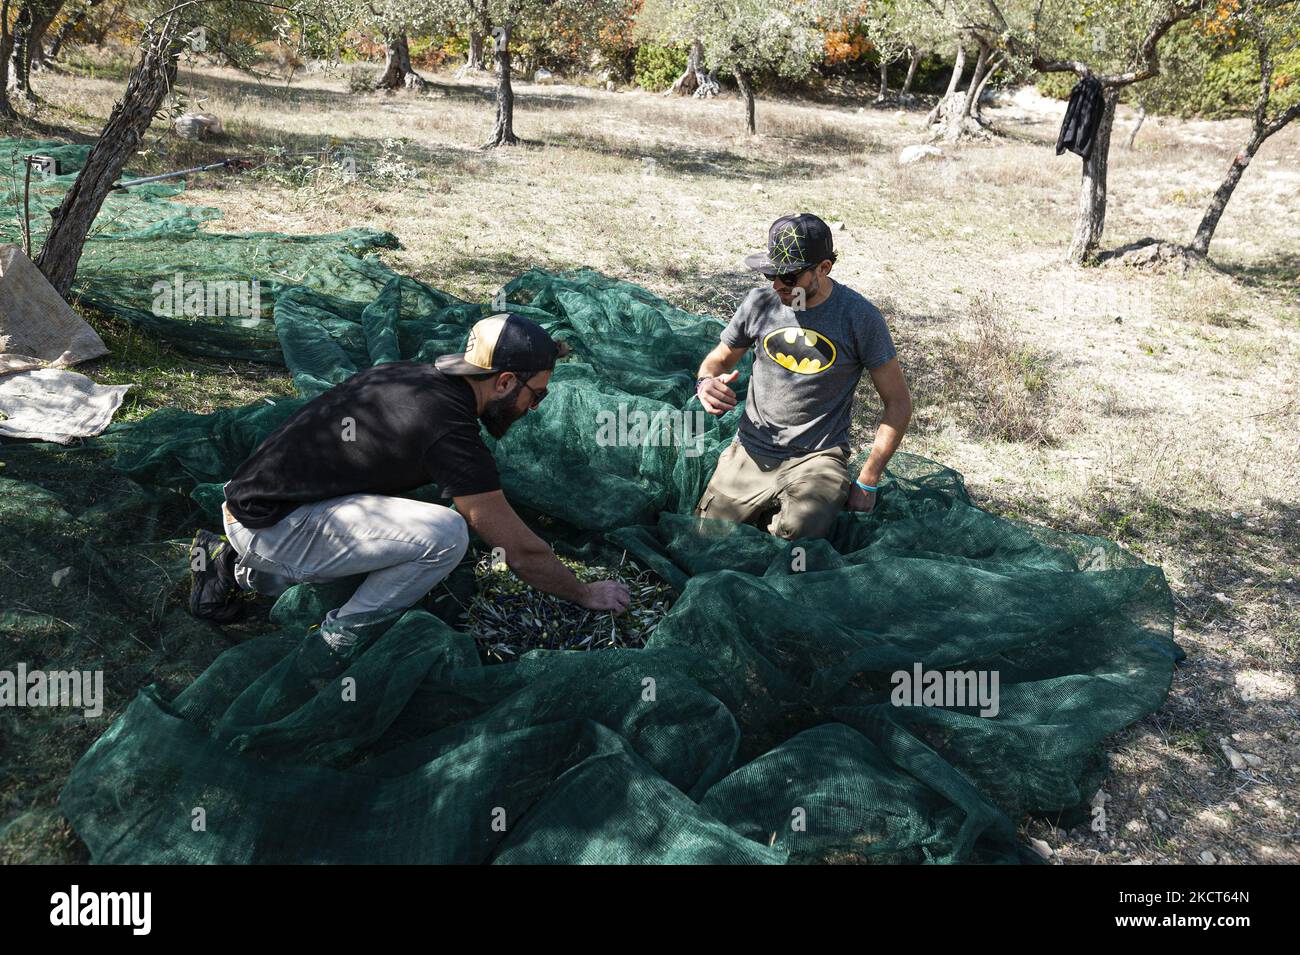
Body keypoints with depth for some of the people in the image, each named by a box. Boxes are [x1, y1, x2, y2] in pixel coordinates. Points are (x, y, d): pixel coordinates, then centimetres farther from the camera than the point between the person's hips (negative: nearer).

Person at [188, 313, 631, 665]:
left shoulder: (412, 375, 6)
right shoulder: (451, 432, -19)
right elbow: (520, 552, -13)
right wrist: (588, 595, 2)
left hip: (250, 496, 9)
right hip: (269, 526, -9)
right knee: (446, 534, -22)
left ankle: (239, 568, 24)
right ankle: (344, 636, -1)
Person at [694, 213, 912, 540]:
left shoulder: (860, 317, -8)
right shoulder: (759, 303, 2)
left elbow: (899, 404, -1)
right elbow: (718, 359, 19)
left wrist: (867, 482, -5)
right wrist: (706, 383, -7)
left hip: (817, 459, -3)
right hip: (751, 452, 3)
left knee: (796, 536, -28)